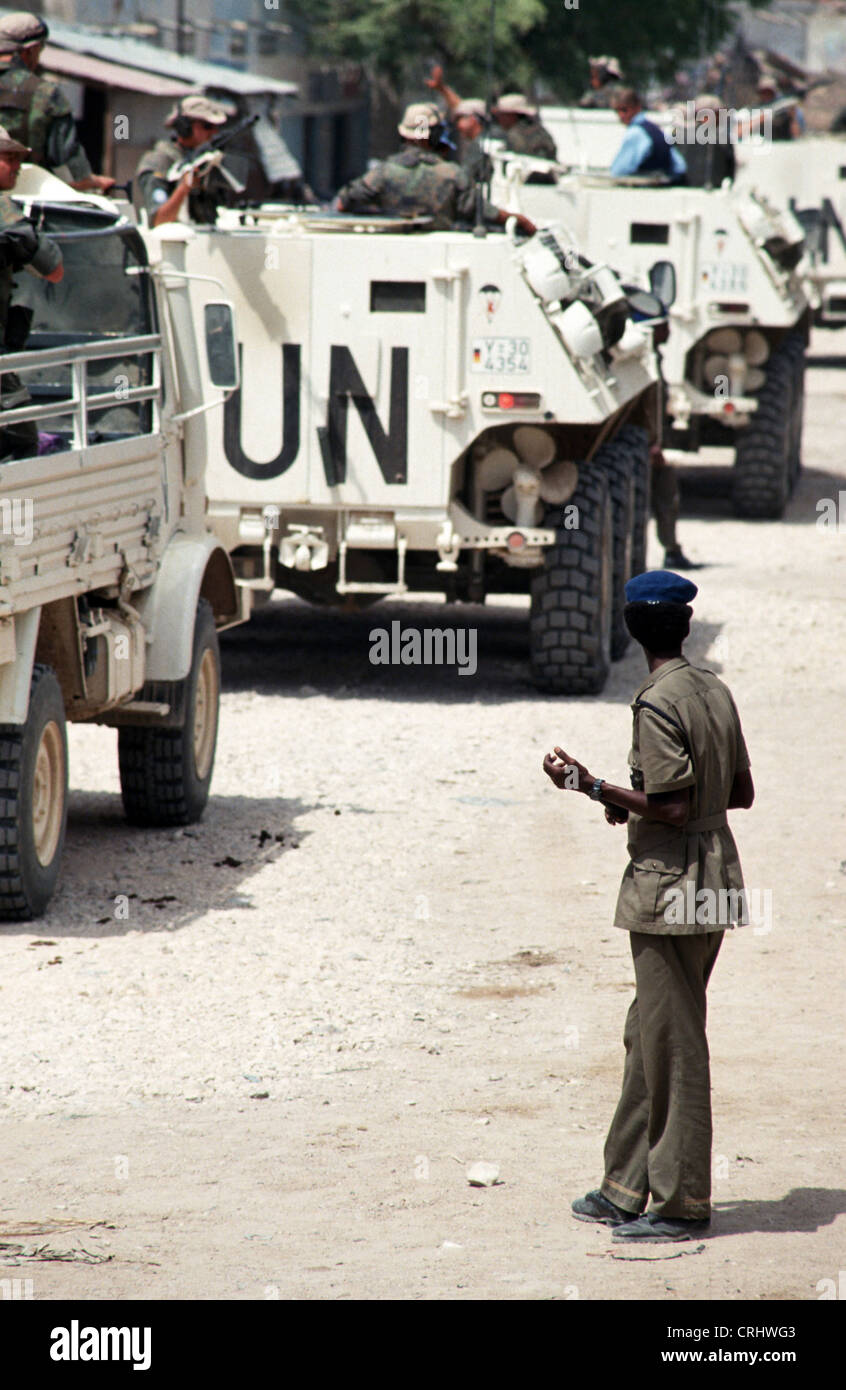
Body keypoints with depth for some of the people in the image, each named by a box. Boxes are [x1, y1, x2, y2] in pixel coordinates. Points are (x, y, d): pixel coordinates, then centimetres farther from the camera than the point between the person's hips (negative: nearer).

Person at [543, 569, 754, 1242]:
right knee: (651, 1036, 15)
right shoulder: (716, 692, 9)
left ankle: (682, 1202, 2)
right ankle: (631, 1187, 21)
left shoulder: (658, 704, -17)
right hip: (714, 882, 9)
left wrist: (592, 786, -14)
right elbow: (743, 792, 14)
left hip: (670, 886, -9)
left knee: (673, 1043, -3)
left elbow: (674, 808, -20)